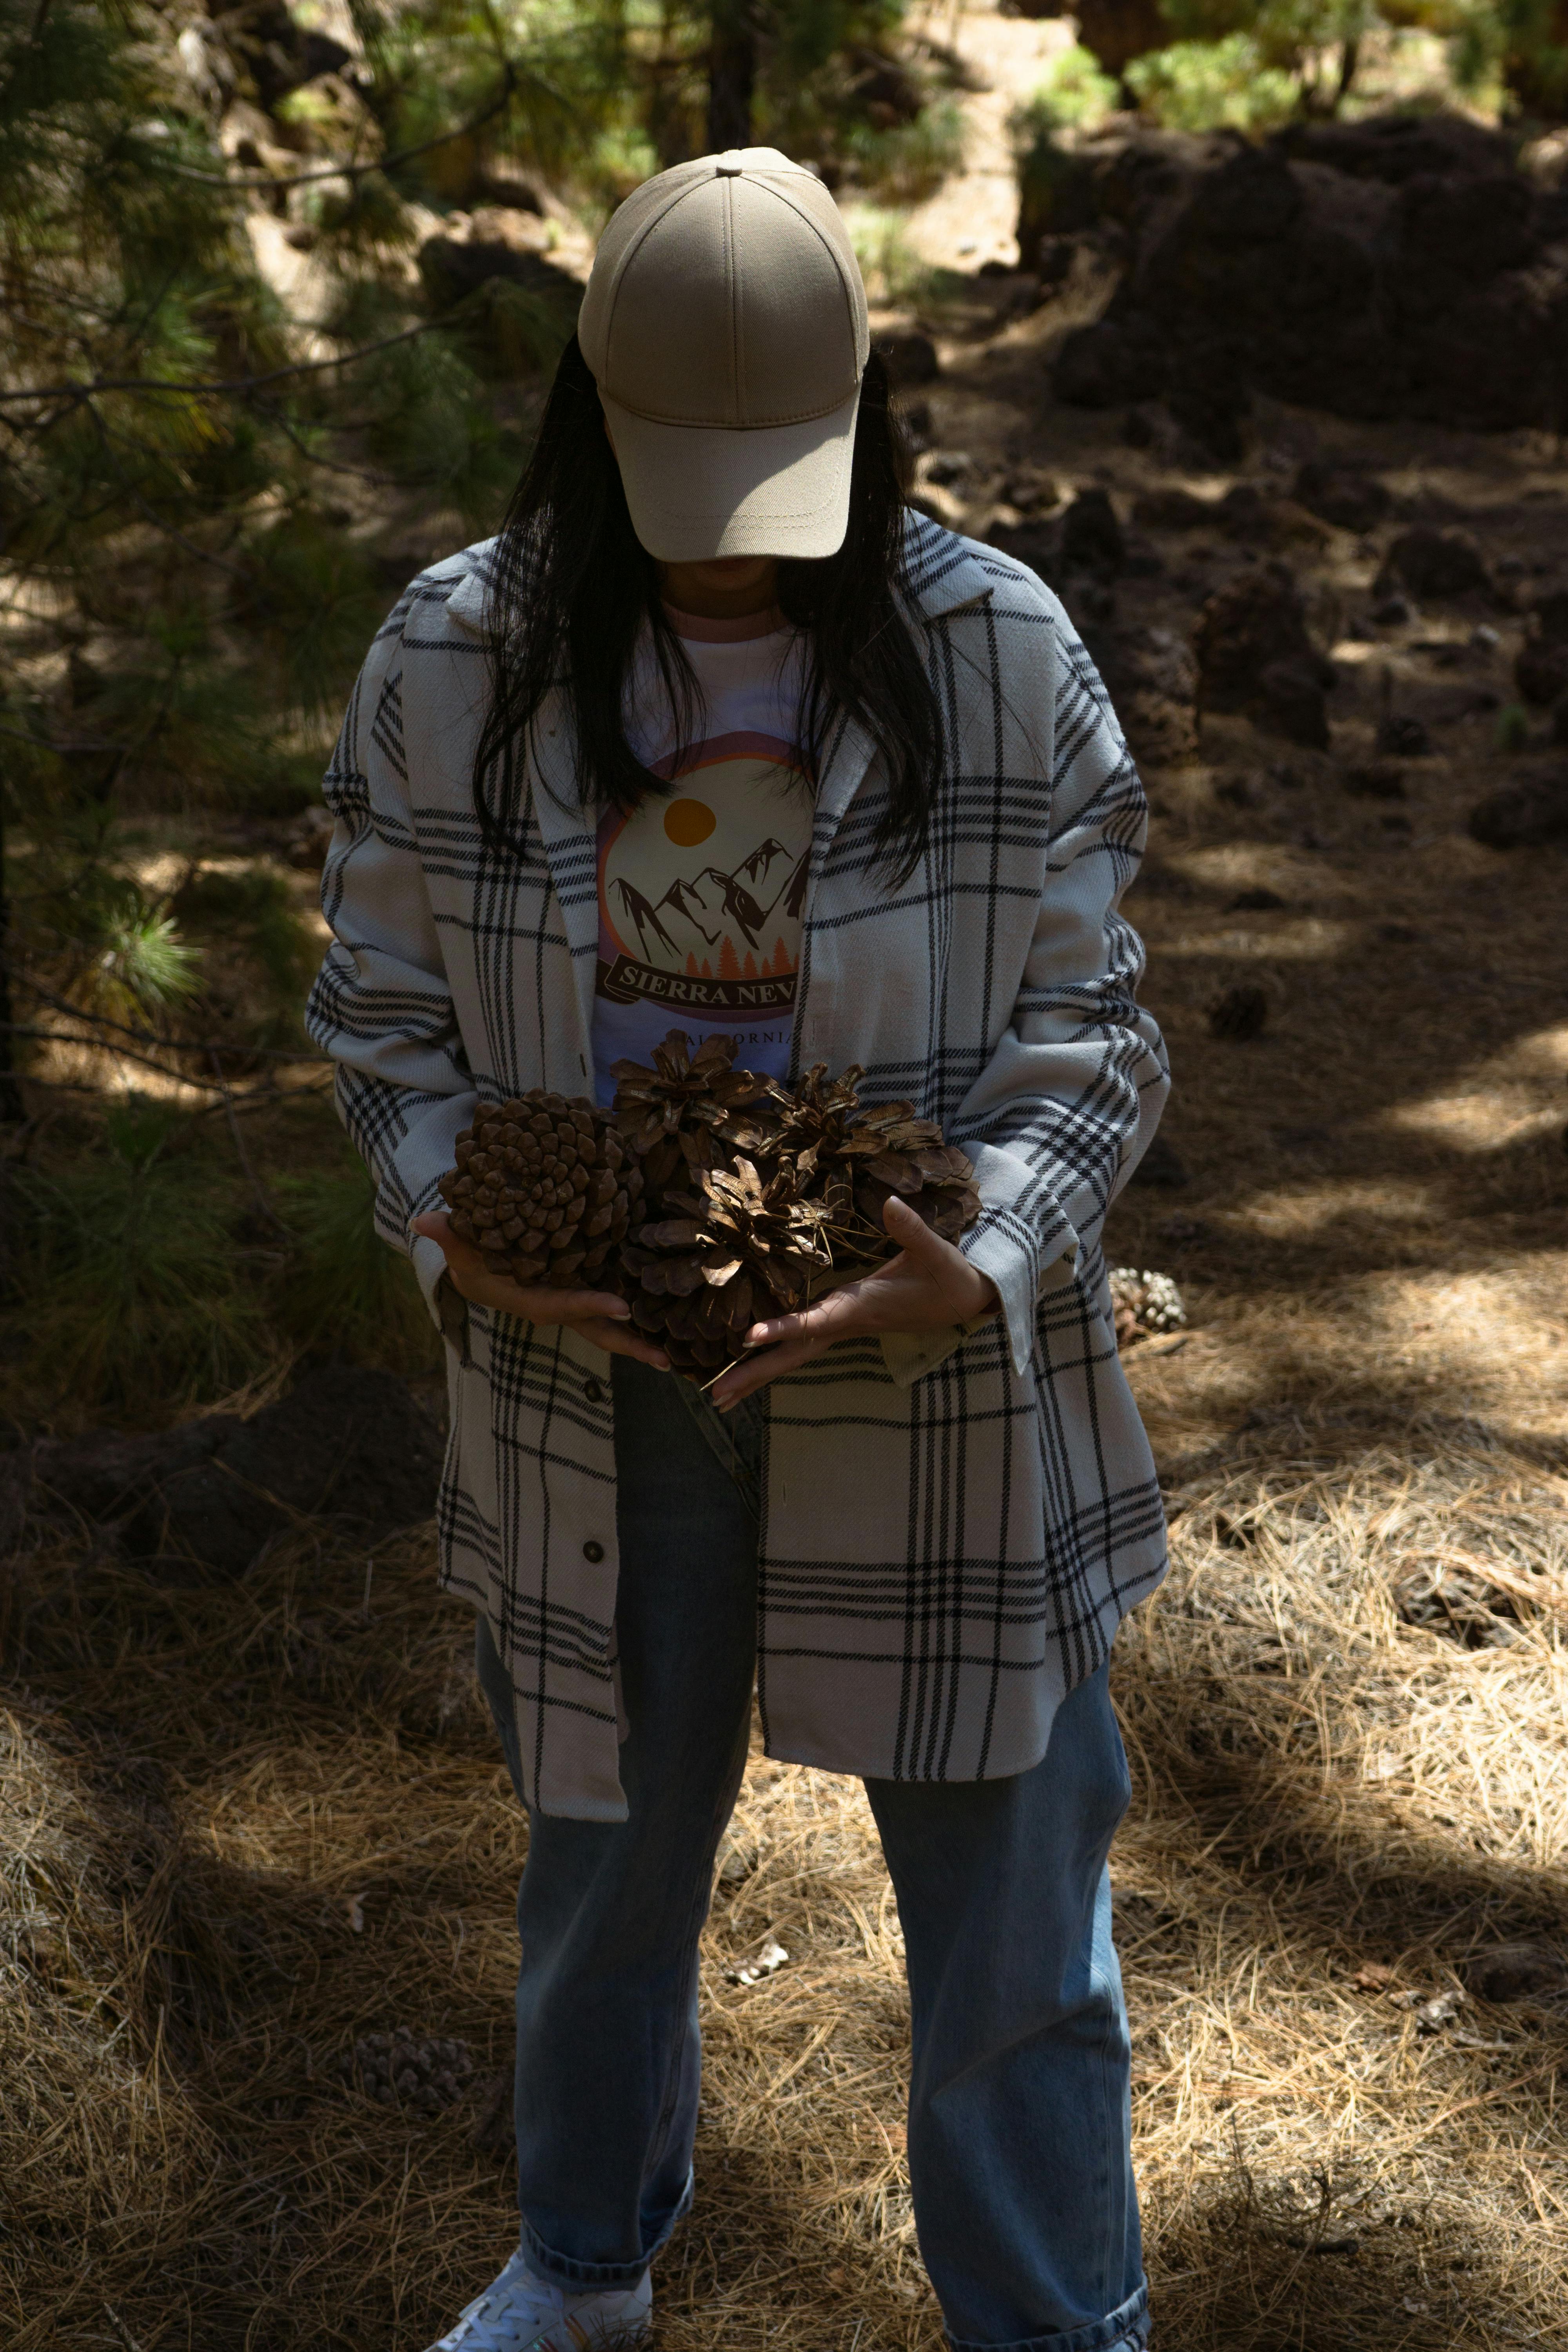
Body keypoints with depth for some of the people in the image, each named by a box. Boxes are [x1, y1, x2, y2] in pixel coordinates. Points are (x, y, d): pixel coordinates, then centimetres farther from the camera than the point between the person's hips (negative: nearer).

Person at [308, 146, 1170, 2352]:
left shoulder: (999, 652, -11)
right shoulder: (457, 659, -7)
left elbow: (1085, 1037, -7)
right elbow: (384, 1008, 2)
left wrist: (980, 1266, -25)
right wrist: (458, 1230, -18)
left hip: (941, 1369, -1)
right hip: (596, 1368, 2)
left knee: (1007, 1890, 9)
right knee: (607, 1852, 23)